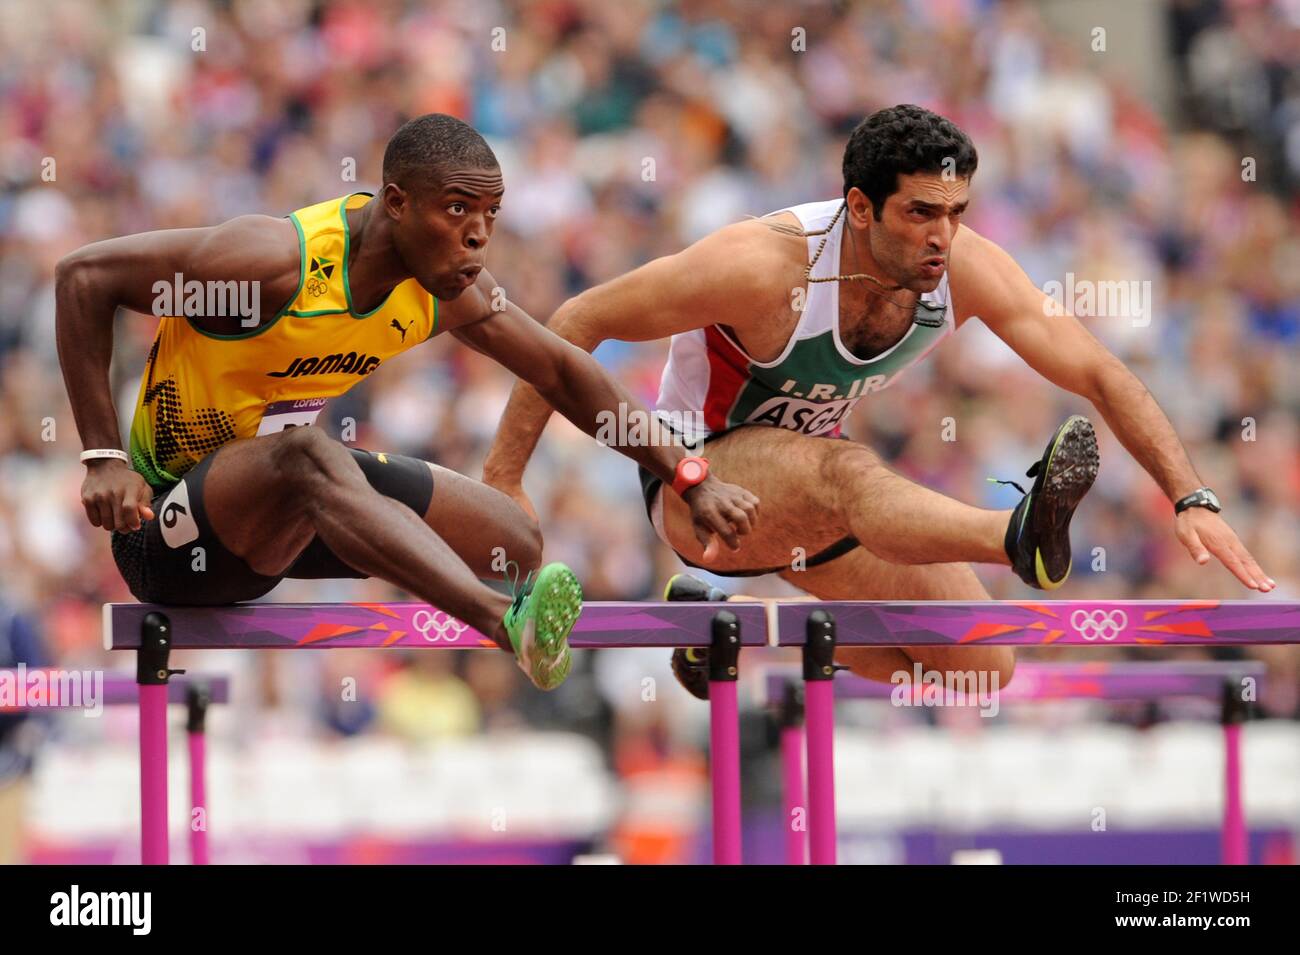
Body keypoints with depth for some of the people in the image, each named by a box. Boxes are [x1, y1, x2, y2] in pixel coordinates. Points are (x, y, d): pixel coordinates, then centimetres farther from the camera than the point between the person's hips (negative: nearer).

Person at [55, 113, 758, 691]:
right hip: (169, 530, -8)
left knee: (514, 542, 3)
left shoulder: (449, 289, -6)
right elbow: (83, 276, -23)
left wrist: (692, 483, 4)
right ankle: (508, 622, -59)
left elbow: (562, 372, 8)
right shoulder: (280, 259, -27)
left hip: (296, 503, 8)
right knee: (309, 454, -40)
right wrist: (104, 458, -27)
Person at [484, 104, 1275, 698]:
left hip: (811, 486, 7)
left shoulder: (964, 271, -17)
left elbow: (1099, 375, -15)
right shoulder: (765, 268, -30)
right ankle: (1023, 538, -71)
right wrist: (503, 481, -21)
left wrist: (1192, 499, -26)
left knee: (983, 669, 2)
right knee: (843, 474, -40)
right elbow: (578, 324, -22)